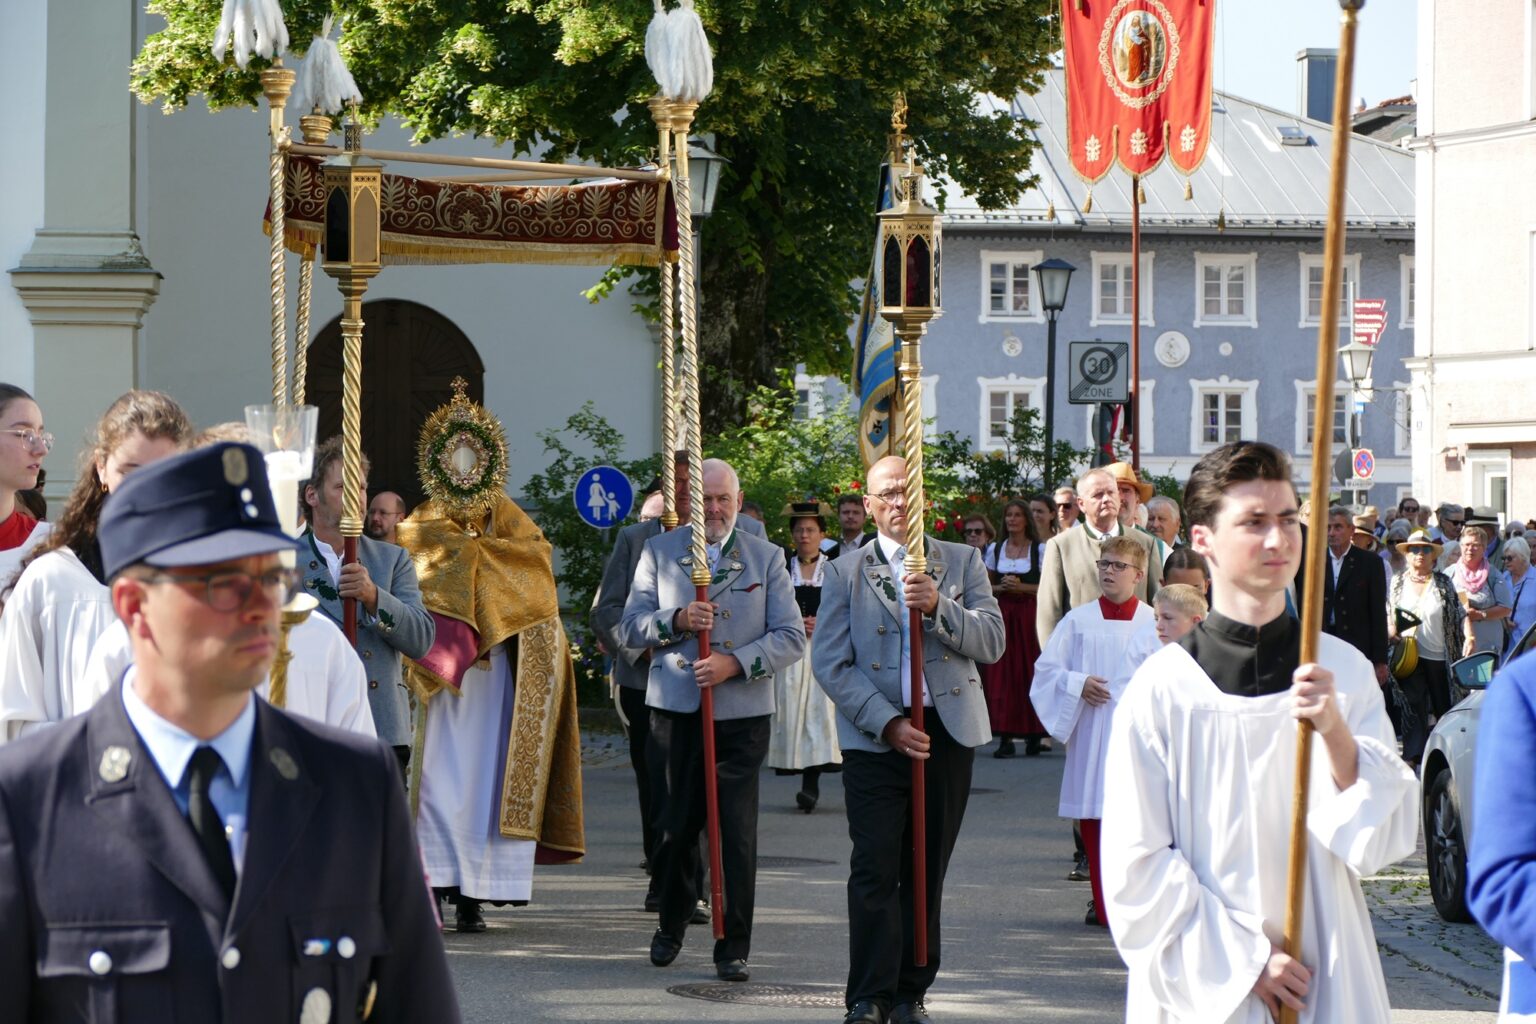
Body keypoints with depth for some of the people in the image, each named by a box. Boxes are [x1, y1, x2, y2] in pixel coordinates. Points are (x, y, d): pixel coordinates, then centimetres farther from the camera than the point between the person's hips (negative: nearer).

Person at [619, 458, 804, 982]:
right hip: (674, 708, 1)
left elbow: (791, 638, 0)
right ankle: (672, 925, 31)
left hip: (742, 713, -1)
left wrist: (736, 663, -15)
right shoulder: (658, 552, 8)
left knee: (737, 831, -4)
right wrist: (677, 619, -16)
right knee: (674, 825, 8)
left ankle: (734, 946, 4)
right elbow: (630, 627, 4)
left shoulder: (766, 558, 6)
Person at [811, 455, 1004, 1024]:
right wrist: (888, 723, -12)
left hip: (948, 734, 2)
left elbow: (992, 642, 1)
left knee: (927, 871, 5)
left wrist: (938, 607, -16)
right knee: (875, 870, -9)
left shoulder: (962, 562, 11)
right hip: (874, 737, -1)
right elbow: (830, 665, -1)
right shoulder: (845, 574, 7)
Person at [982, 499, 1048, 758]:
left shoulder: (1040, 549, 1)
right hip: (1001, 616, 2)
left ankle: (1033, 734, 4)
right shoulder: (994, 549, 11)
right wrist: (1001, 588, -6)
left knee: (1029, 671, -5)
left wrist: (1021, 587, -13)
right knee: (1000, 673, -5)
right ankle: (1005, 738, -5)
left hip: (1029, 616, -2)